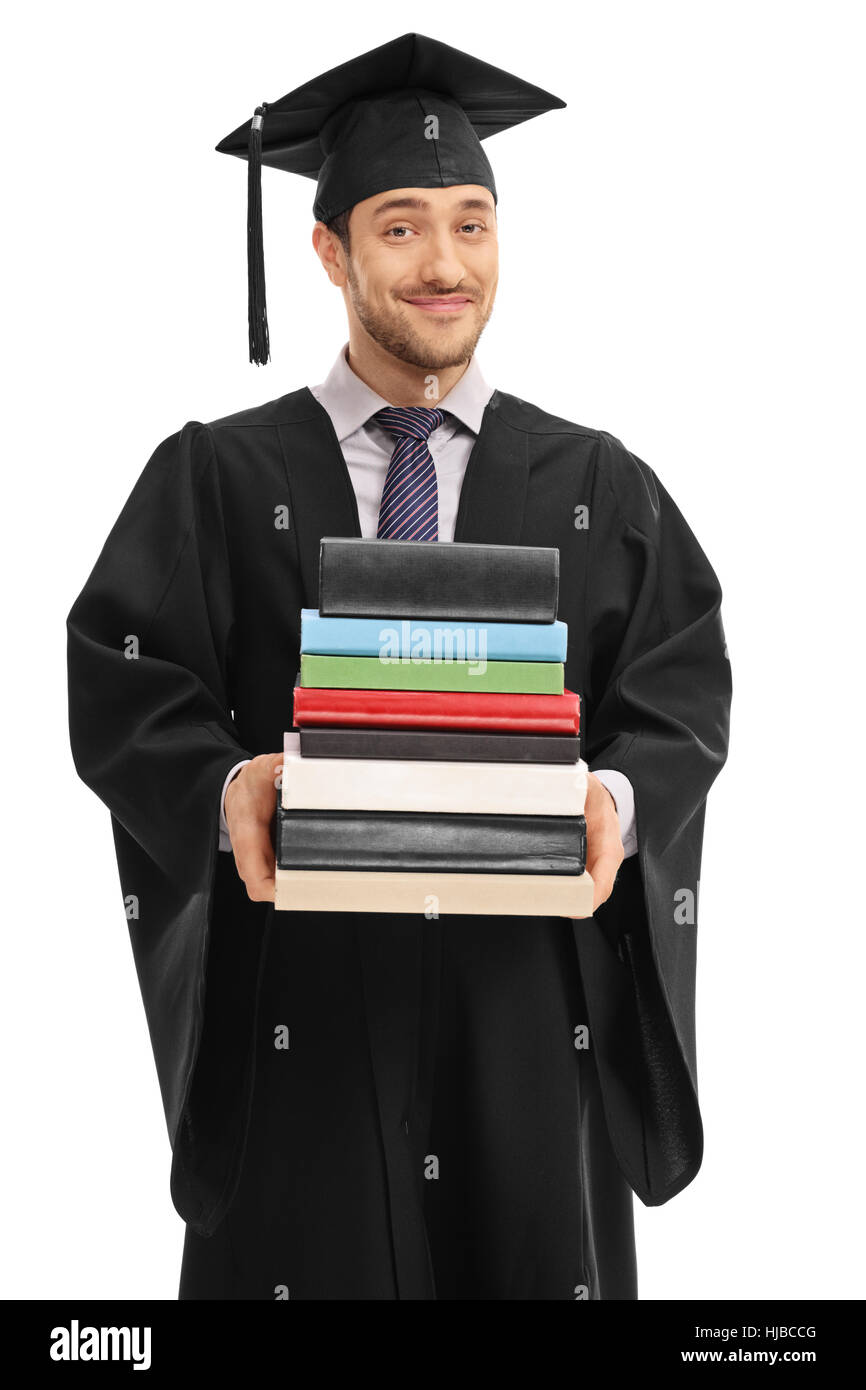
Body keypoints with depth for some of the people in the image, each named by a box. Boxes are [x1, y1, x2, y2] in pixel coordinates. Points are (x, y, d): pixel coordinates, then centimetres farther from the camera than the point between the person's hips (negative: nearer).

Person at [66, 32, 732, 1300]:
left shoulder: (602, 489, 11)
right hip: (300, 993, -1)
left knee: (533, 1261, 6)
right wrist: (222, 789, -20)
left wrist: (619, 796, -17)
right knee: (305, 1260, 2)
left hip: (530, 998, 2)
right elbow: (121, 685, -1)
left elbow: (684, 686, 3)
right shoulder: (217, 478, 6)